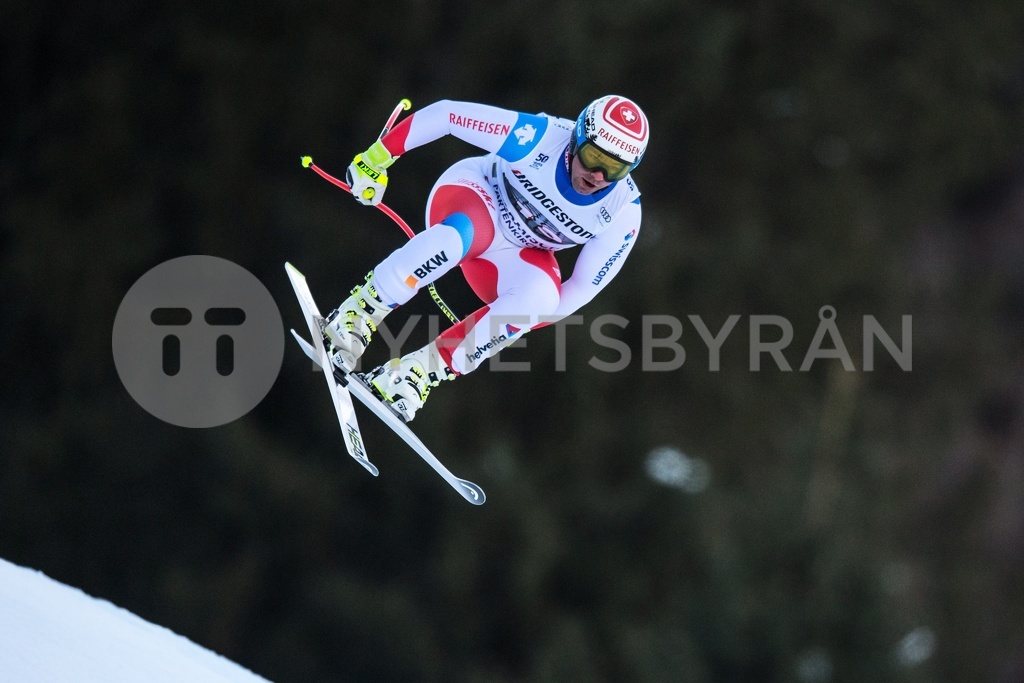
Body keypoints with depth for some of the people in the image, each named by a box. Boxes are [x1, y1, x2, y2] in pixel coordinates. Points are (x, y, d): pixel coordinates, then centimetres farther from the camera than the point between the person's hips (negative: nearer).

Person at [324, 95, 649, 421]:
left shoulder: (623, 213, -21)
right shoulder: (536, 137, -30)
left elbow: (584, 287, -10)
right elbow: (445, 114, -21)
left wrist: (523, 322, -16)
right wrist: (376, 158, -17)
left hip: (517, 252, 3)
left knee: (542, 296, -32)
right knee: (462, 233, -40)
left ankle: (420, 370, -21)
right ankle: (356, 316, -26)